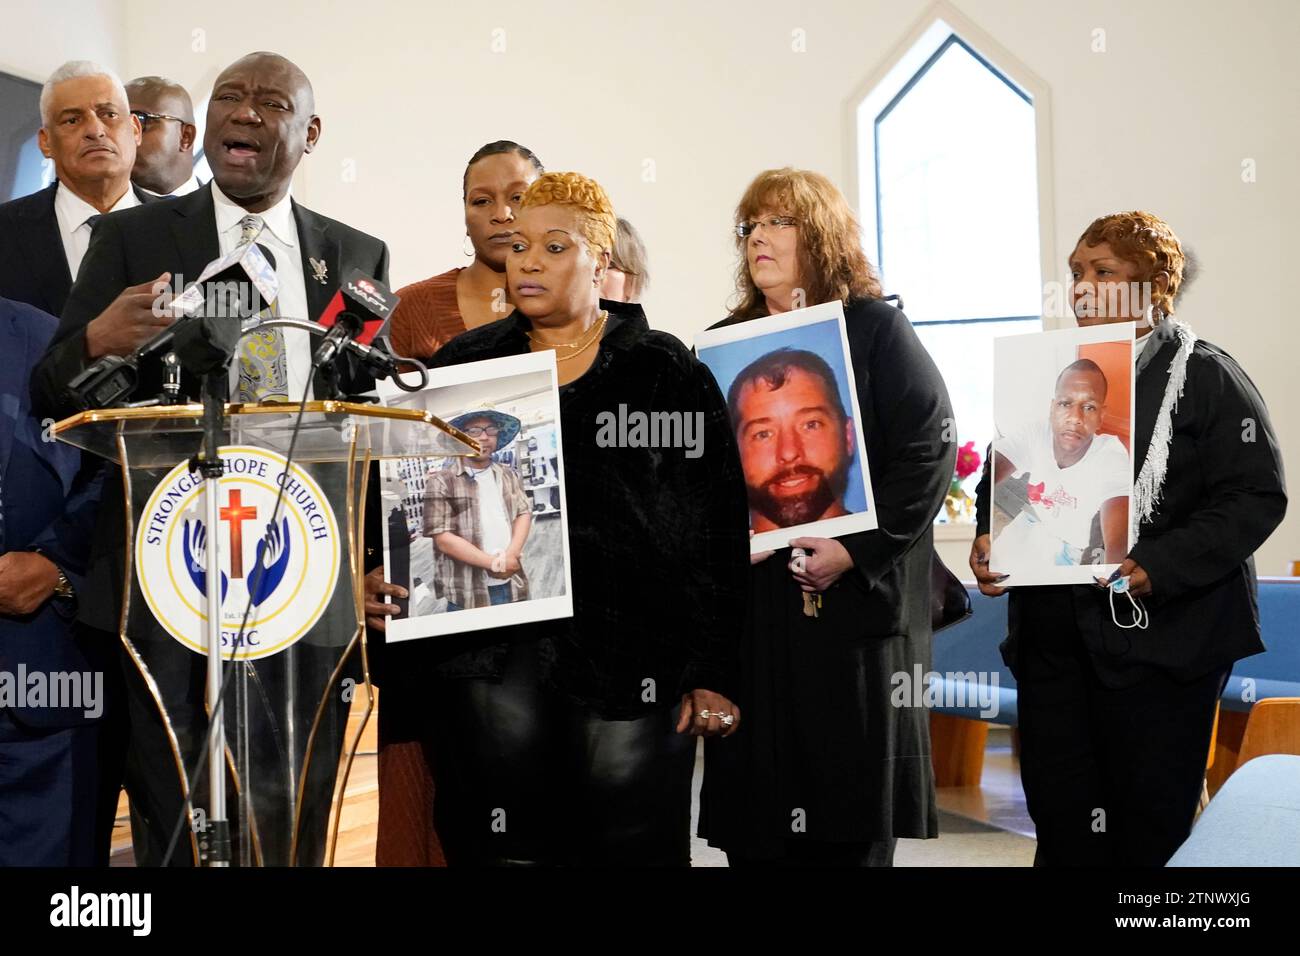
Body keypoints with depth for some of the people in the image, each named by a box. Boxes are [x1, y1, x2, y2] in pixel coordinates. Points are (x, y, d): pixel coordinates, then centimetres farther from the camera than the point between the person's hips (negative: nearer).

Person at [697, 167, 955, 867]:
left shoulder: (876, 330, 3)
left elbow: (929, 450, -7)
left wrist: (855, 550, -15)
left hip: (854, 599, -3)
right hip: (751, 605, 4)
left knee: (851, 826, 2)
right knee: (753, 820, 5)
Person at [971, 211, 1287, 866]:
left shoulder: (1205, 376, -4)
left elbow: (1256, 496, -11)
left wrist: (1157, 567, -21)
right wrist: (988, 537, -1)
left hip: (1159, 634, -5)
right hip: (1053, 633, 6)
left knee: (1150, 833, 3)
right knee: (1059, 823, 9)